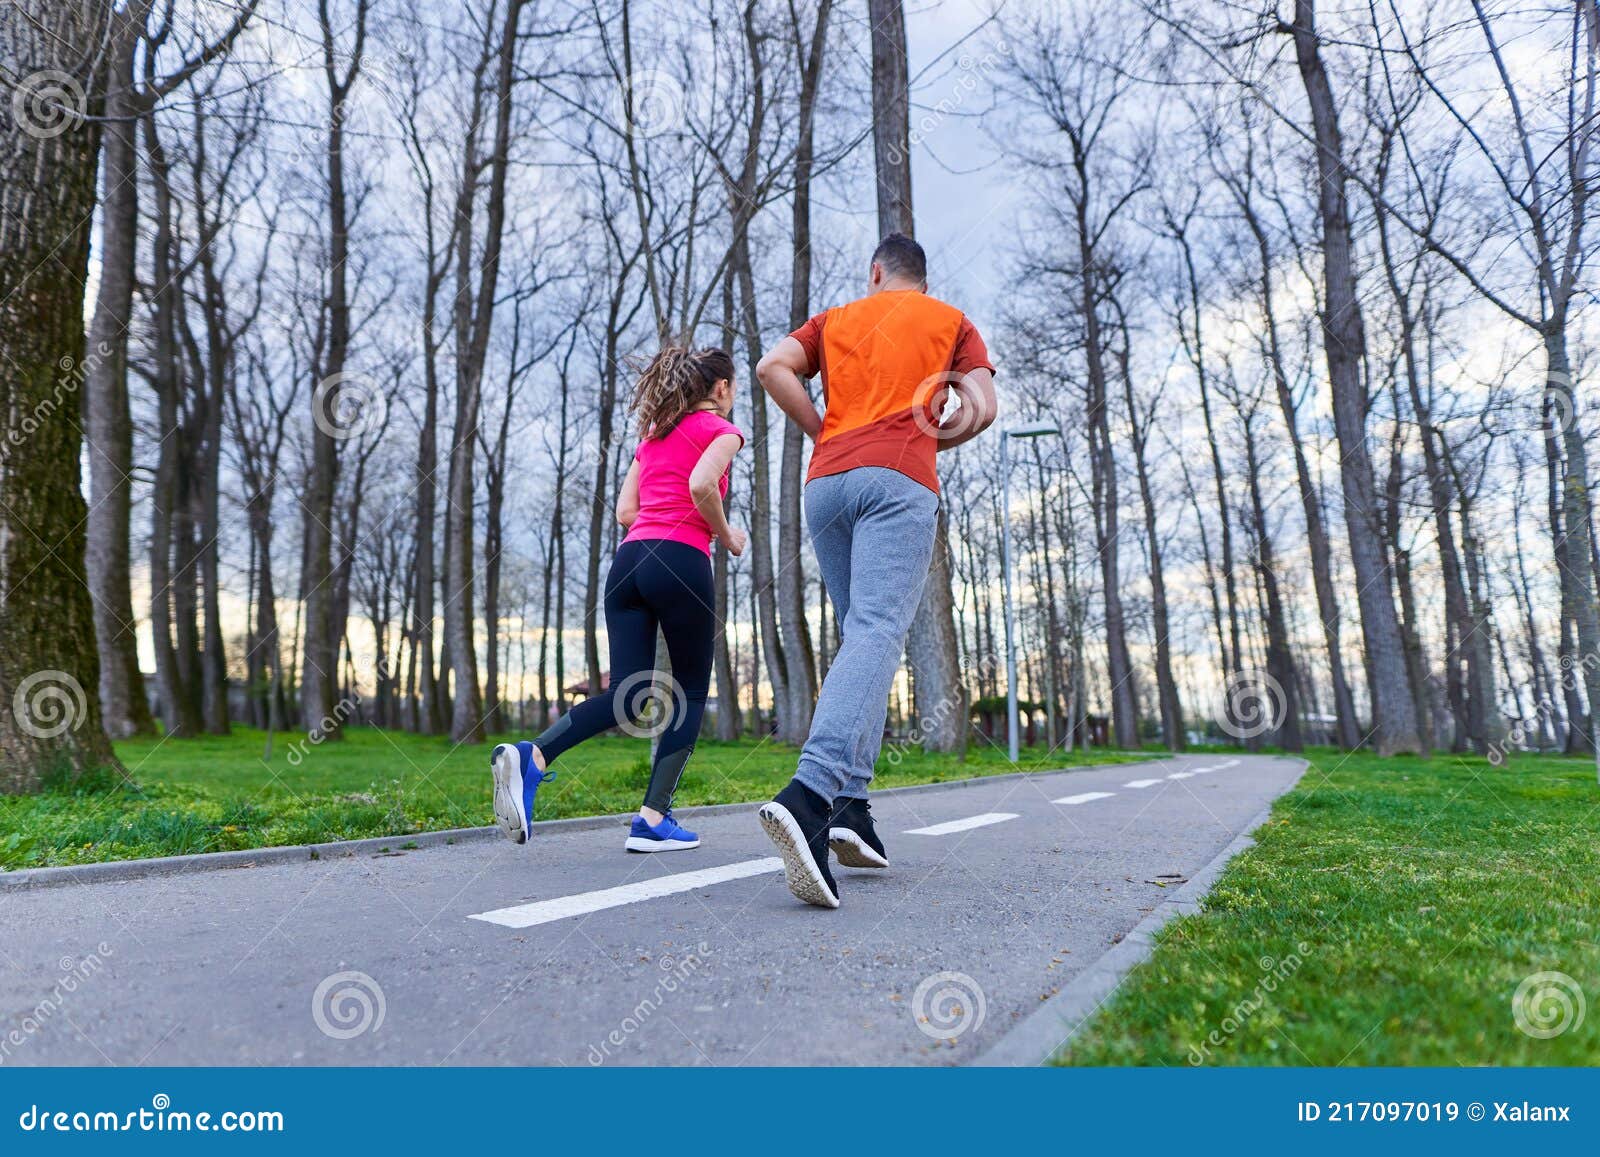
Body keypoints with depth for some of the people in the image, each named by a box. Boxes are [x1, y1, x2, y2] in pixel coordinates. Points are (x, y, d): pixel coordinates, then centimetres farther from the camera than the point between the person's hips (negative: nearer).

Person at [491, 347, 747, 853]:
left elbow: (625, 512, 21)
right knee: (691, 692, 6)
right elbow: (701, 485, -13)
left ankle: (531, 757, -20)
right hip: (682, 561, -6)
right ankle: (653, 820, 1)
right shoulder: (721, 429, 7)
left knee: (629, 694, 3)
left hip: (630, 559, 6)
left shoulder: (652, 434, 28)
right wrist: (726, 535, 2)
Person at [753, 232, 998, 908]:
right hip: (899, 481, -4)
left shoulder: (834, 320, 25)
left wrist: (824, 435, 12)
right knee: (876, 635, -18)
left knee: (861, 636, 12)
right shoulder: (950, 321, 21)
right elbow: (982, 408, 7)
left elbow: (772, 368, 7)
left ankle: (850, 803, 0)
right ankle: (809, 793, -40)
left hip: (826, 483, 4)